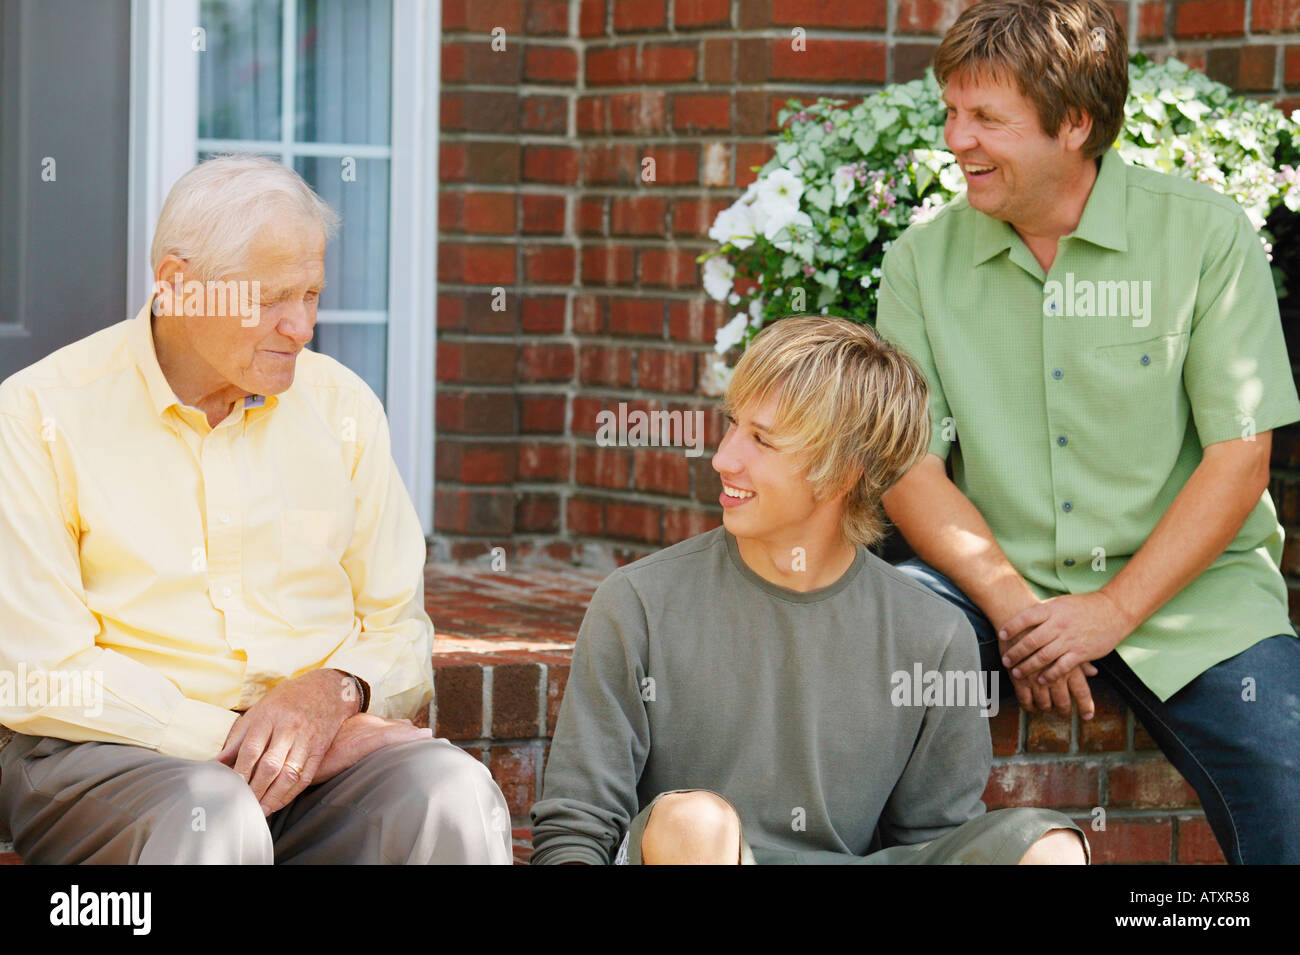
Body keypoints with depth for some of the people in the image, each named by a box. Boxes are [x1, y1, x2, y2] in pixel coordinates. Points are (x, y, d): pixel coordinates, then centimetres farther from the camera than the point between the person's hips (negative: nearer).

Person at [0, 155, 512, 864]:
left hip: (325, 735, 4)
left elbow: (399, 633, 14)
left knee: (453, 793, -29)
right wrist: (235, 739, -16)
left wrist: (333, 692, -11)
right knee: (210, 818, -38)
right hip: (113, 749, -3)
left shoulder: (340, 404, 13)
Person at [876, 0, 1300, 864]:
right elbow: (911, 468, 0)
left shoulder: (1206, 234, -3)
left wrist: (1114, 611, -15)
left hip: (1186, 595, -2)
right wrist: (1013, 608, -16)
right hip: (999, 584, 2)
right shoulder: (924, 260, 5)